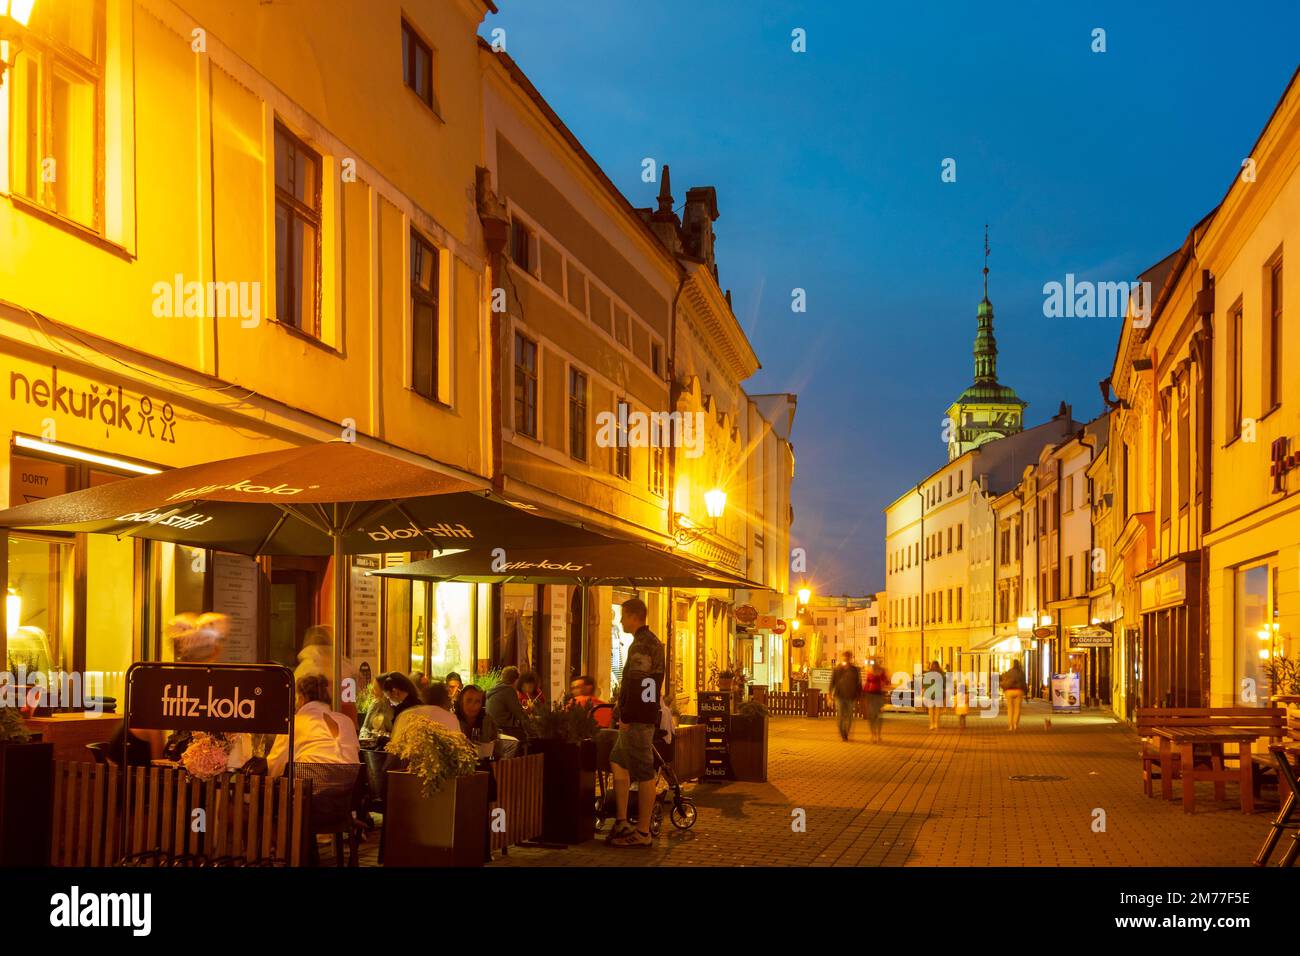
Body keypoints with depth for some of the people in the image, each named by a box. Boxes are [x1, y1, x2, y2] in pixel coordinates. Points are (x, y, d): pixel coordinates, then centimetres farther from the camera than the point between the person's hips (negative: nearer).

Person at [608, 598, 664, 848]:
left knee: (644, 772, -7)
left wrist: (626, 717, -19)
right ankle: (622, 823, 15)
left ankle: (643, 833, -3)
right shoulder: (653, 641, 18)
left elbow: (636, 684, -21)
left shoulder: (641, 644, -14)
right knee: (618, 762, 15)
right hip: (645, 714, 11)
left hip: (638, 717, -11)